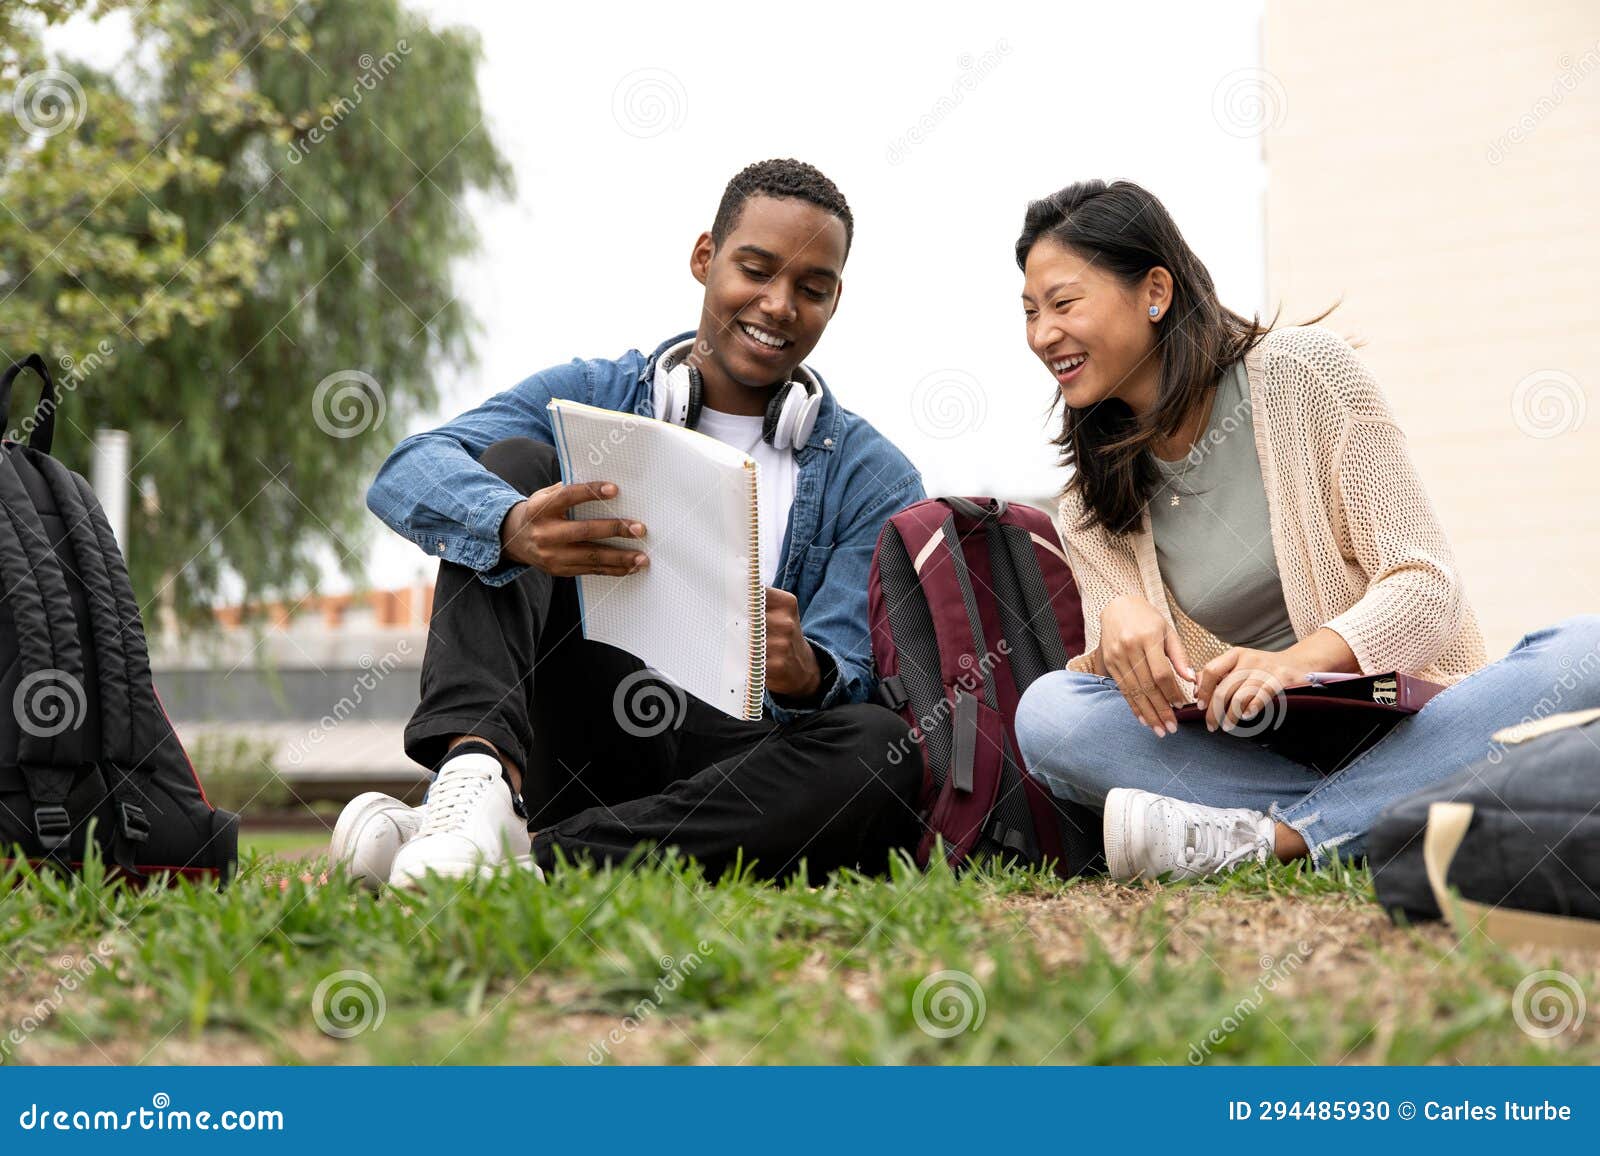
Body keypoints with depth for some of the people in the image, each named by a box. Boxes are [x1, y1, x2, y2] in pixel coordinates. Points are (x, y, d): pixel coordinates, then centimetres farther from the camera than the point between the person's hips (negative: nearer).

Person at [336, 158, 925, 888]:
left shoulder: (872, 479, 7)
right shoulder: (591, 394, 8)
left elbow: (862, 680, -2)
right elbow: (408, 473, -10)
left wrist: (807, 674, -29)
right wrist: (516, 527, -34)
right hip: (577, 749, 0)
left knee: (882, 746, -32)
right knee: (512, 462, -10)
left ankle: (531, 857, -37)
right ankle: (481, 768, -35)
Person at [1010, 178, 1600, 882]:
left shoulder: (1305, 370, -3)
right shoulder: (1089, 509, 8)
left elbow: (1427, 587, -9)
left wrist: (1300, 660, -28)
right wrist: (1118, 618, -23)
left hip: (1406, 719, -1)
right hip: (1258, 751, 2)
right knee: (1046, 711, -23)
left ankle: (1263, 837, -38)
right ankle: (1374, 813, -28)